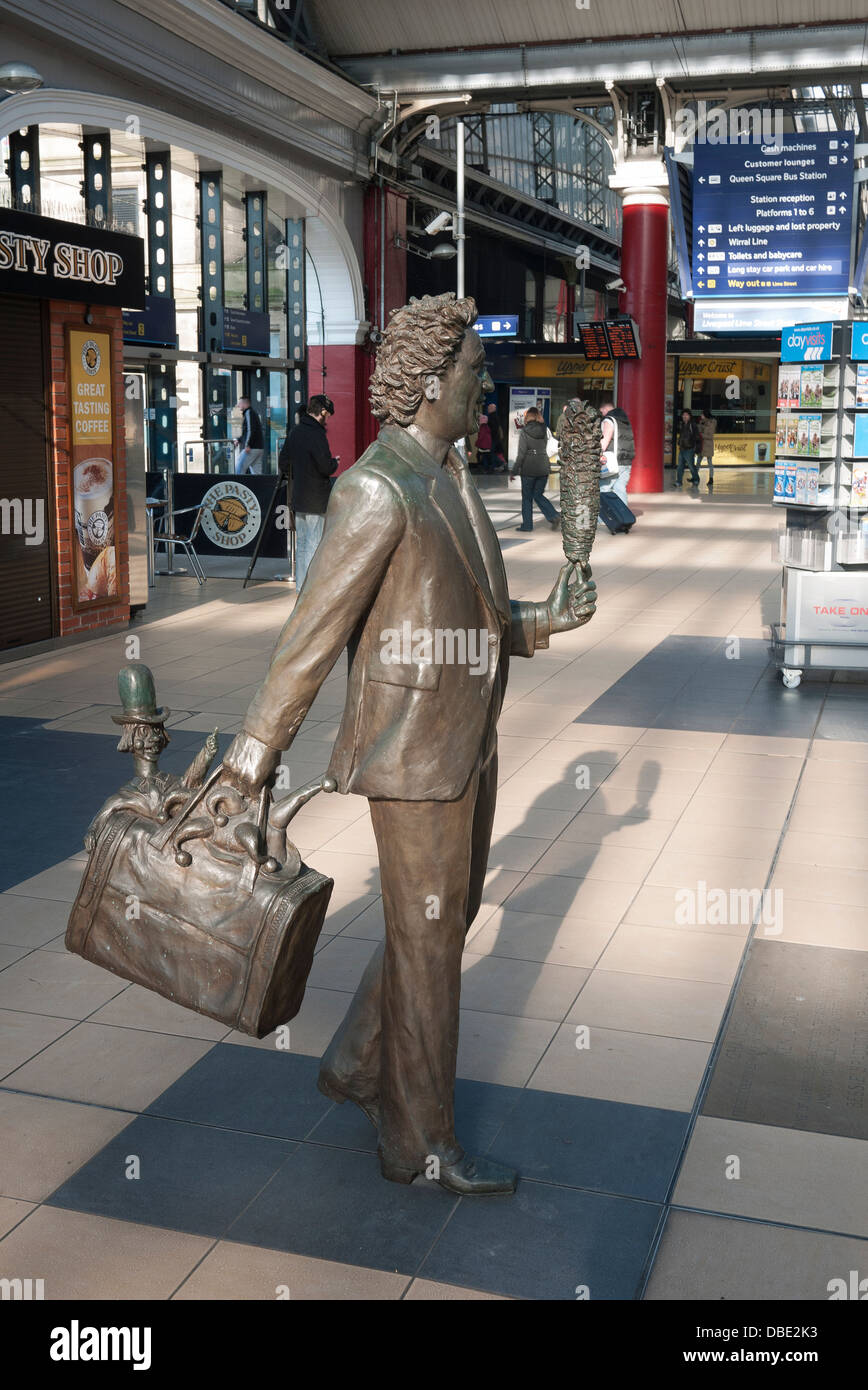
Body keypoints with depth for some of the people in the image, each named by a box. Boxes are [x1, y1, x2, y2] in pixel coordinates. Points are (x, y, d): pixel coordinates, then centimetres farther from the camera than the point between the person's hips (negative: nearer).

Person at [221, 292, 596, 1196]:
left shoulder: (449, 480, 10)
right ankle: (419, 1145, 23)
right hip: (412, 756, -9)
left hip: (467, 744, 9)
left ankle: (356, 1067, 38)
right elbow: (316, 630, -20)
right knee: (426, 949, 4)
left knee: (451, 914, 20)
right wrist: (256, 750, -17)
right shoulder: (377, 490, -19)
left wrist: (542, 622, 2)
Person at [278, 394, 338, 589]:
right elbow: (326, 468, -19)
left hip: (298, 499, 8)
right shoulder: (316, 434, -16)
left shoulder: (294, 433, 10)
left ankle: (300, 586, 20)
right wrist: (335, 462, 1)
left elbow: (283, 465, 14)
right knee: (314, 545, -4)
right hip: (316, 501, -8)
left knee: (301, 545, 14)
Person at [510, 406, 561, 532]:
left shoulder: (524, 432, -9)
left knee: (527, 497, 8)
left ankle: (527, 524, 12)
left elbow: (521, 454, -12)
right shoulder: (544, 430, 4)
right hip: (543, 468, 4)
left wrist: (514, 471, -6)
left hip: (528, 469, -4)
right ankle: (554, 516, -4)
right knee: (538, 495, 14)